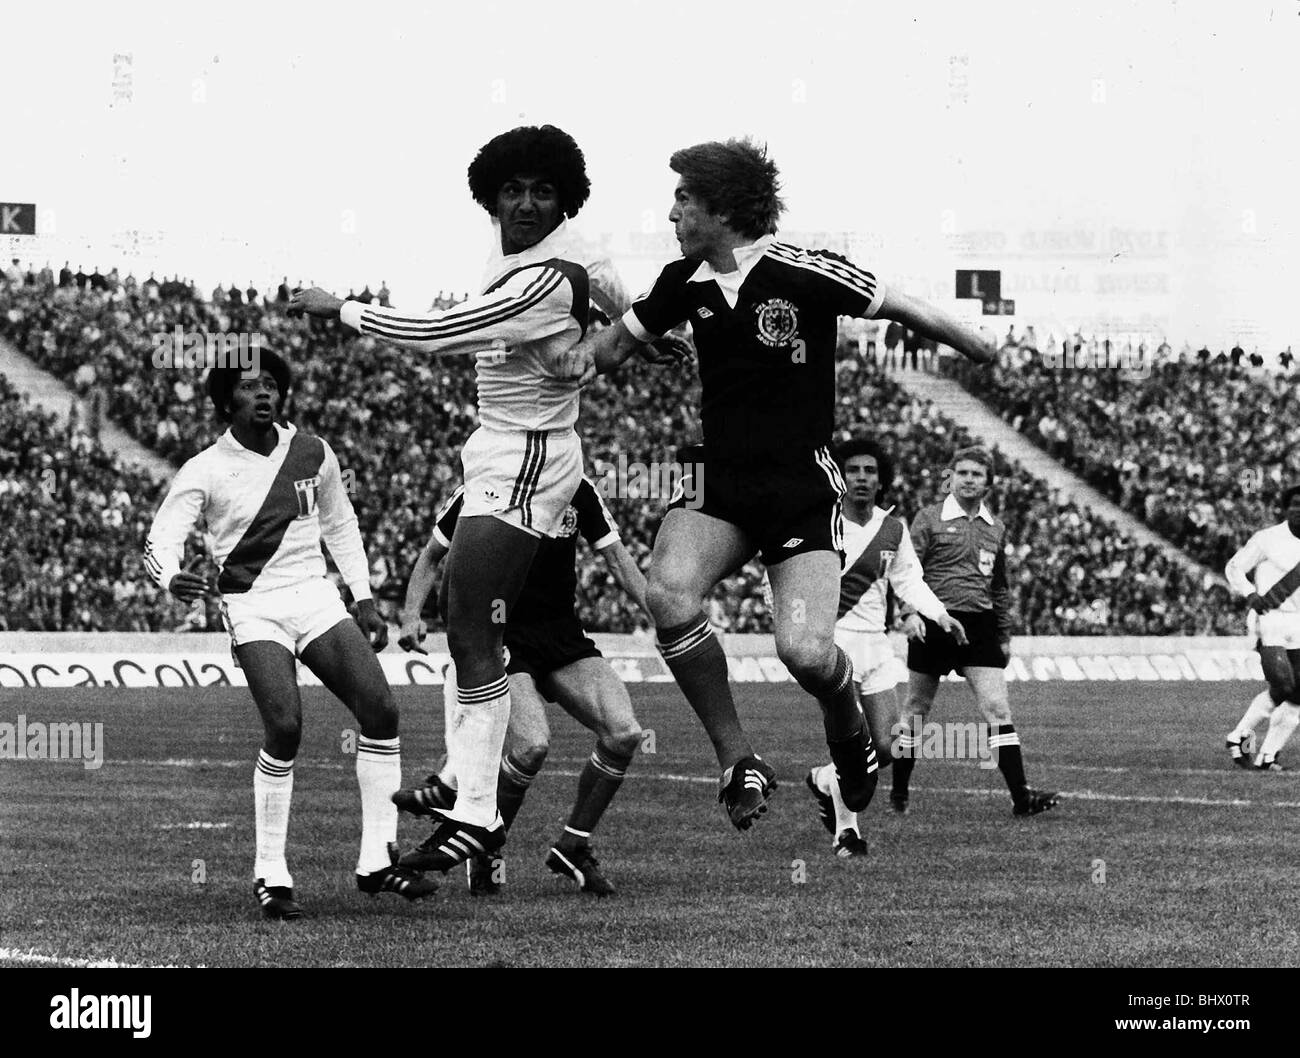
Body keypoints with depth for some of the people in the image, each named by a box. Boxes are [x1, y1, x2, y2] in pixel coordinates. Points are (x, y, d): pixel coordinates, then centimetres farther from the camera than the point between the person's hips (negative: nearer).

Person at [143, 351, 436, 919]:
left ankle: (377, 860, -1)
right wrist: (173, 578, -34)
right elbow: (159, 541, -11)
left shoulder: (313, 454, 7)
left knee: (379, 709, -11)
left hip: (315, 597, 4)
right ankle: (270, 875, -11)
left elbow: (340, 526, 22)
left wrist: (364, 600, 17)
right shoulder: (204, 471, -5)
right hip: (253, 609, -4)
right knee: (285, 726, -23)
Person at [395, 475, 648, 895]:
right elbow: (431, 557, 6)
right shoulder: (477, 494, -9)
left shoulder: (578, 491, 0)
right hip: (499, 637, -4)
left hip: (562, 634, 4)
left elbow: (619, 562, 7)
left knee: (623, 733, -15)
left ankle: (572, 847, 5)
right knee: (532, 744, -27)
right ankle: (485, 853, -2)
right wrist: (412, 616, -8)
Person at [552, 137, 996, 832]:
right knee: (668, 594, -27)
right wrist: (586, 353, -2)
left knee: (805, 651, -22)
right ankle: (736, 759, -10)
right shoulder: (686, 283, 5)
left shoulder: (804, 274, -12)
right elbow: (625, 337, 20)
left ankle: (848, 725, 17)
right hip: (719, 485, 4)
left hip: (804, 489, -4)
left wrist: (982, 352, 9)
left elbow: (899, 308, -1)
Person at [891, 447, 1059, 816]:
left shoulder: (996, 528, 14)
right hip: (934, 624, -3)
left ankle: (1020, 795, -13)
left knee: (997, 708, -8)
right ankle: (898, 792, 19)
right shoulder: (929, 518, 1)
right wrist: (910, 612, -20)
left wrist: (1004, 634, 21)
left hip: (979, 626, 3)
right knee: (917, 711, 6)